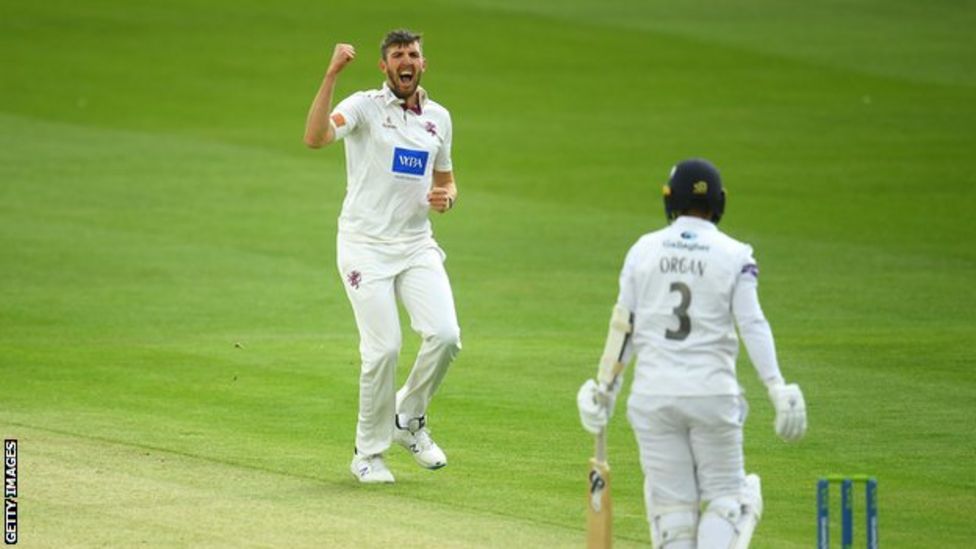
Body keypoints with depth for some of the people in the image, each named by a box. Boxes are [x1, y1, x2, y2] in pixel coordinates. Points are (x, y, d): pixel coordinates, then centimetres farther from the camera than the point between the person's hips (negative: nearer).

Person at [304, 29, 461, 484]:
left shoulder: (438, 118, 12)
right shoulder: (364, 107, -6)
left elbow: (446, 181, 23)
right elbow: (315, 137, -25)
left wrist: (446, 198, -1)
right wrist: (331, 75, -31)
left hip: (417, 245, 5)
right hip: (366, 246, -5)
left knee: (445, 335, -14)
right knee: (384, 347, -11)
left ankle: (408, 420, 11)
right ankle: (368, 453, 7)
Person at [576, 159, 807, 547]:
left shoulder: (644, 250, 4)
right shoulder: (734, 256, -2)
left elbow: (623, 324, 6)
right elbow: (753, 325, -10)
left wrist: (606, 386, 16)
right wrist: (777, 389, -13)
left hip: (653, 394, 2)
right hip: (713, 394, -2)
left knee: (671, 504, 7)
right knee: (723, 496, 7)